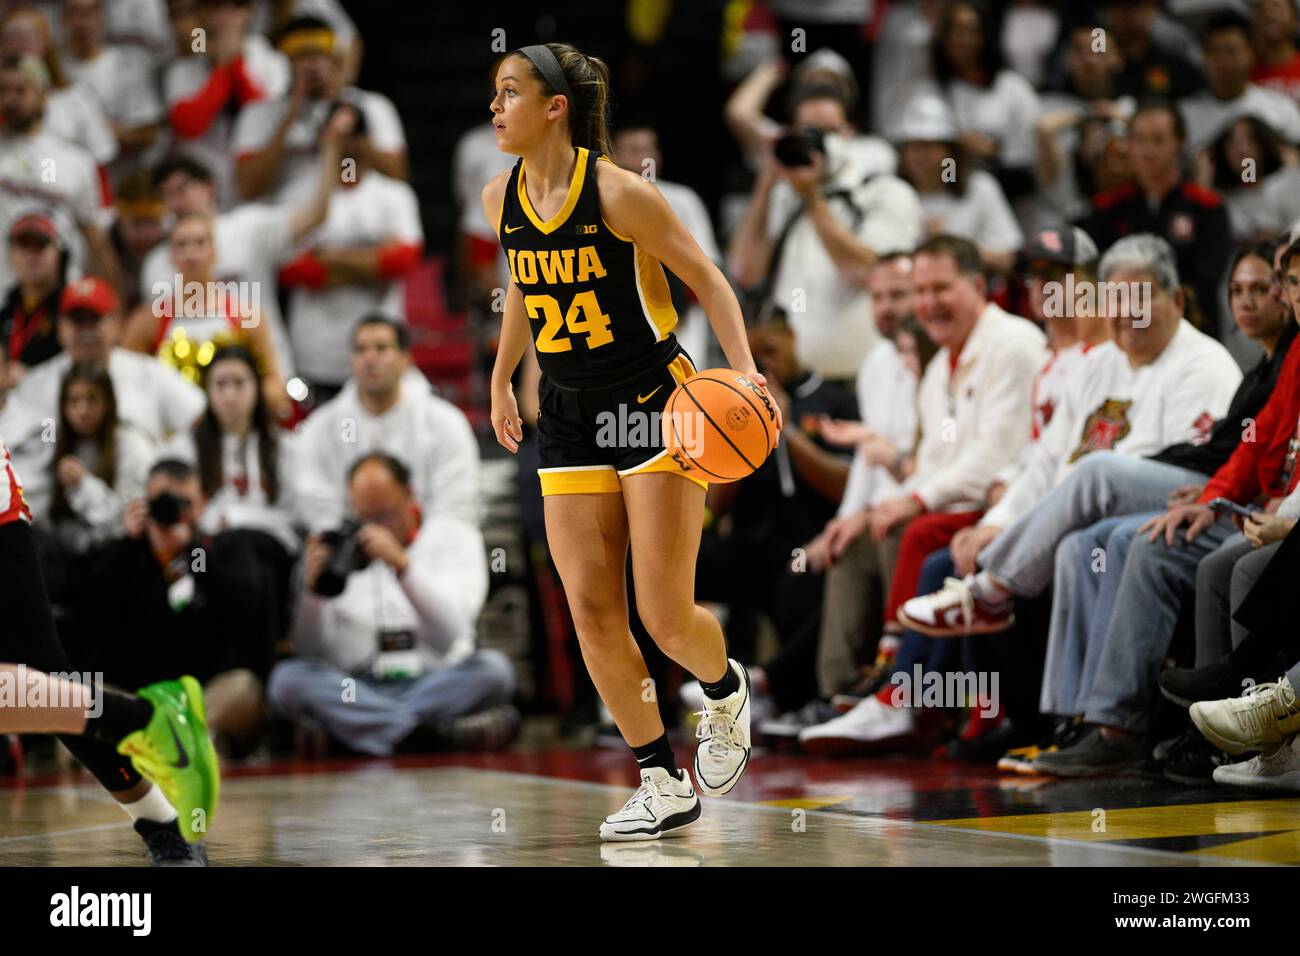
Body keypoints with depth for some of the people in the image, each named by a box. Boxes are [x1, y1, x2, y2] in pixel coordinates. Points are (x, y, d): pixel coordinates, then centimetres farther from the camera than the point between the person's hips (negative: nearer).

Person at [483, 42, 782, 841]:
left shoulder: (619, 193, -16)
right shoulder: (501, 200, 1)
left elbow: (706, 277, -9)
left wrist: (745, 370, -21)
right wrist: (501, 377, 26)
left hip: (656, 407, -5)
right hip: (570, 417, 5)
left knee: (666, 616, -8)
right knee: (591, 613, -4)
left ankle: (727, 692, 28)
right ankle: (665, 786, 8)